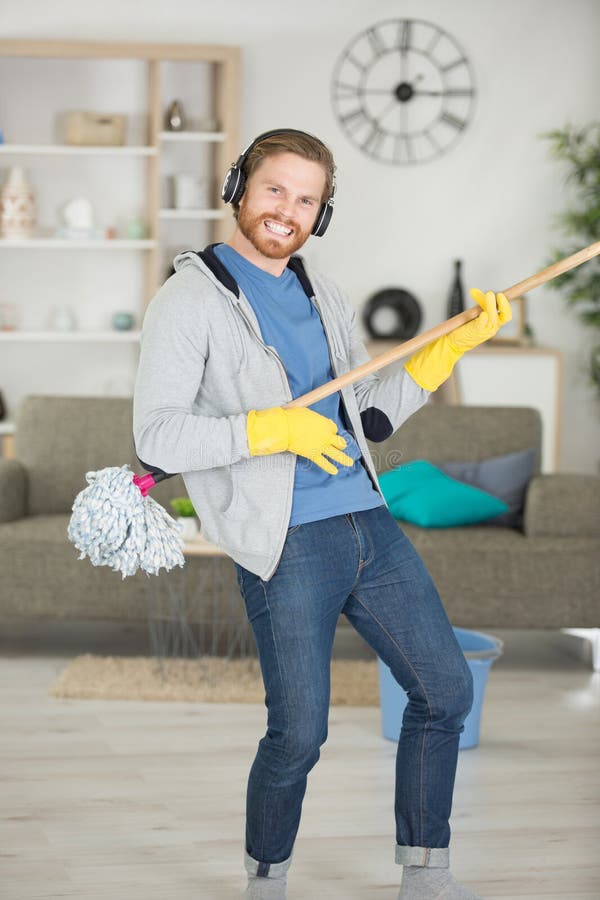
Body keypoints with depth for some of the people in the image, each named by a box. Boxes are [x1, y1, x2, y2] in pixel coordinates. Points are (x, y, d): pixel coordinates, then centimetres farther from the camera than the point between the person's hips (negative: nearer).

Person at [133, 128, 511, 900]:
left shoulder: (323, 299, 17)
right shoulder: (190, 300, -5)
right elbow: (156, 435, -13)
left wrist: (454, 344, 11)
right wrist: (276, 429, -18)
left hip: (368, 523, 7)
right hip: (285, 544, -7)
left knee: (445, 691, 7)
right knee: (298, 735, -5)